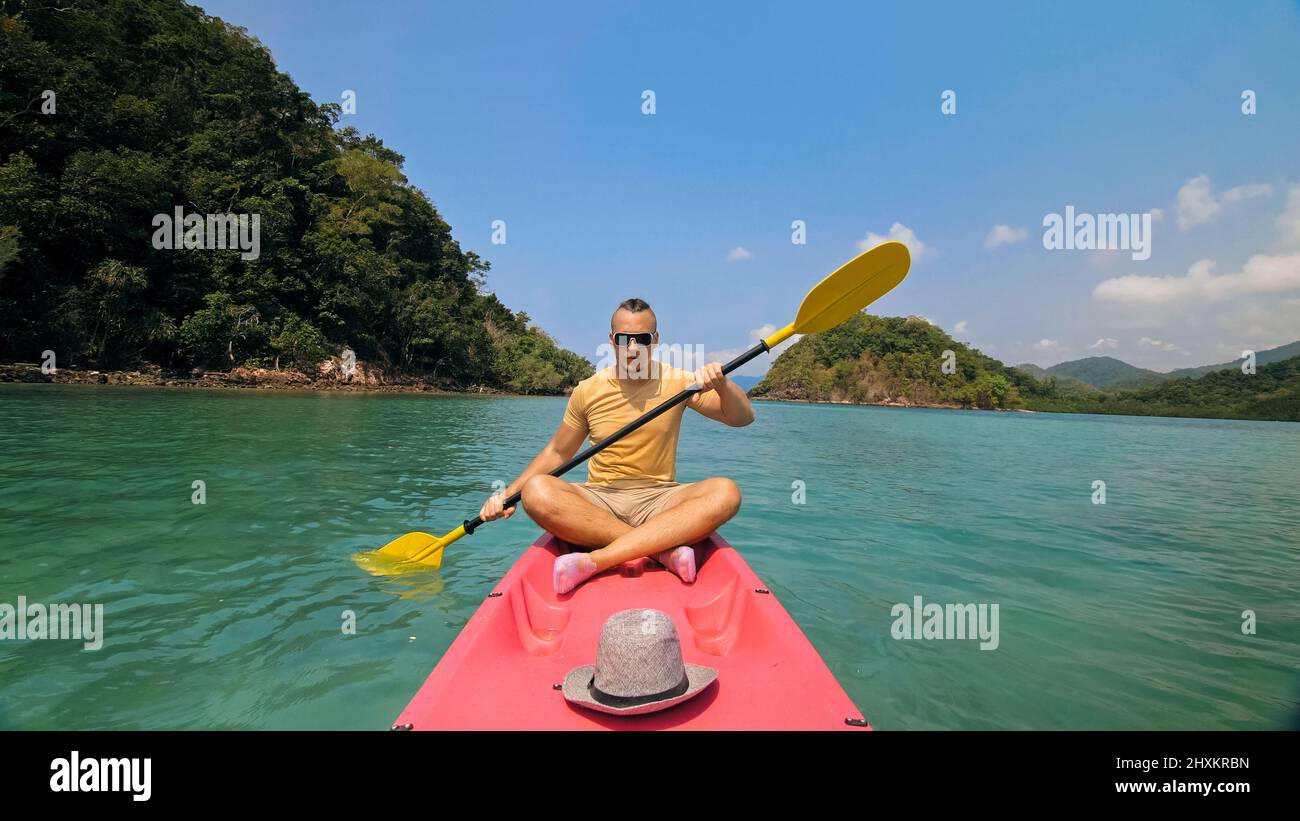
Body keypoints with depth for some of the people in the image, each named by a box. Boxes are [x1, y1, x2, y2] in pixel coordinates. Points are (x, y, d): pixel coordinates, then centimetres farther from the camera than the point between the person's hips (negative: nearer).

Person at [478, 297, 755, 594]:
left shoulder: (677, 382, 0)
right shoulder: (587, 391, 3)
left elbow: (743, 418, -6)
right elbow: (557, 452, 11)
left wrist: (722, 384, -26)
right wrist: (509, 492, -1)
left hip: (659, 502, 0)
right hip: (598, 500, 1)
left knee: (725, 492, -29)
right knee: (537, 491, -29)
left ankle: (595, 559, -35)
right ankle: (664, 549, -29)